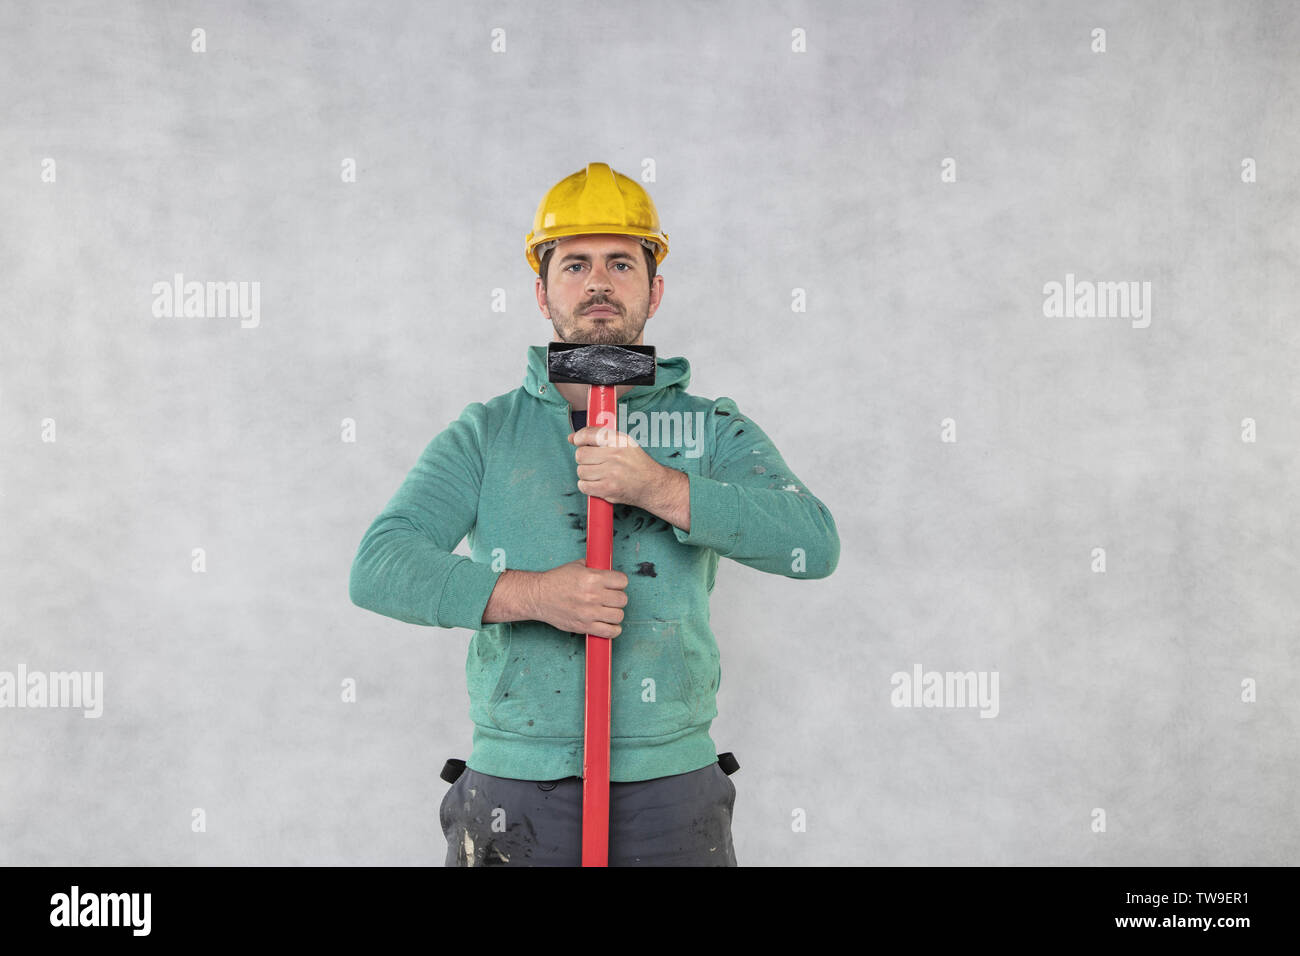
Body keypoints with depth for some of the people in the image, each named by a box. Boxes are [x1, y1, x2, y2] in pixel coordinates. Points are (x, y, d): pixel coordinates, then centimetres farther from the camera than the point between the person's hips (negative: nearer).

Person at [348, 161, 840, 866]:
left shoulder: (711, 428, 5)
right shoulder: (486, 433, 5)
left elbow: (814, 544, -10)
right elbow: (379, 568, -6)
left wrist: (656, 486, -19)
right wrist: (531, 593, -19)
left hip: (670, 791, 0)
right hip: (515, 792, 0)